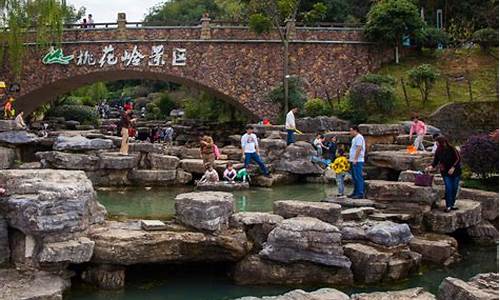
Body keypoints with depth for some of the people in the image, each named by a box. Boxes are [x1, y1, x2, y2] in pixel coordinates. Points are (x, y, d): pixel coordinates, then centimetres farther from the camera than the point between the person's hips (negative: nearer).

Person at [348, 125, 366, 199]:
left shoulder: (359, 137, -12)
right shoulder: (355, 138, 20)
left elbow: (359, 148, -20)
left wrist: (355, 159, -23)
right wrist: (351, 159, 20)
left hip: (357, 161, -11)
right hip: (354, 161, 11)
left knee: (358, 178, -10)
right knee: (355, 178, 14)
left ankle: (360, 194, -9)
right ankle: (355, 192, 20)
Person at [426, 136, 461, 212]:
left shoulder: (452, 149, -15)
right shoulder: (438, 151, -4)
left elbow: (458, 159, -11)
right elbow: (435, 160, 1)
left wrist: (453, 167, -19)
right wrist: (432, 166, -16)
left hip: (455, 171, -1)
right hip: (445, 172, 1)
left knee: (454, 188, 6)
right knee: (448, 188, -9)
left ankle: (452, 204, 20)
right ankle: (448, 206, -4)